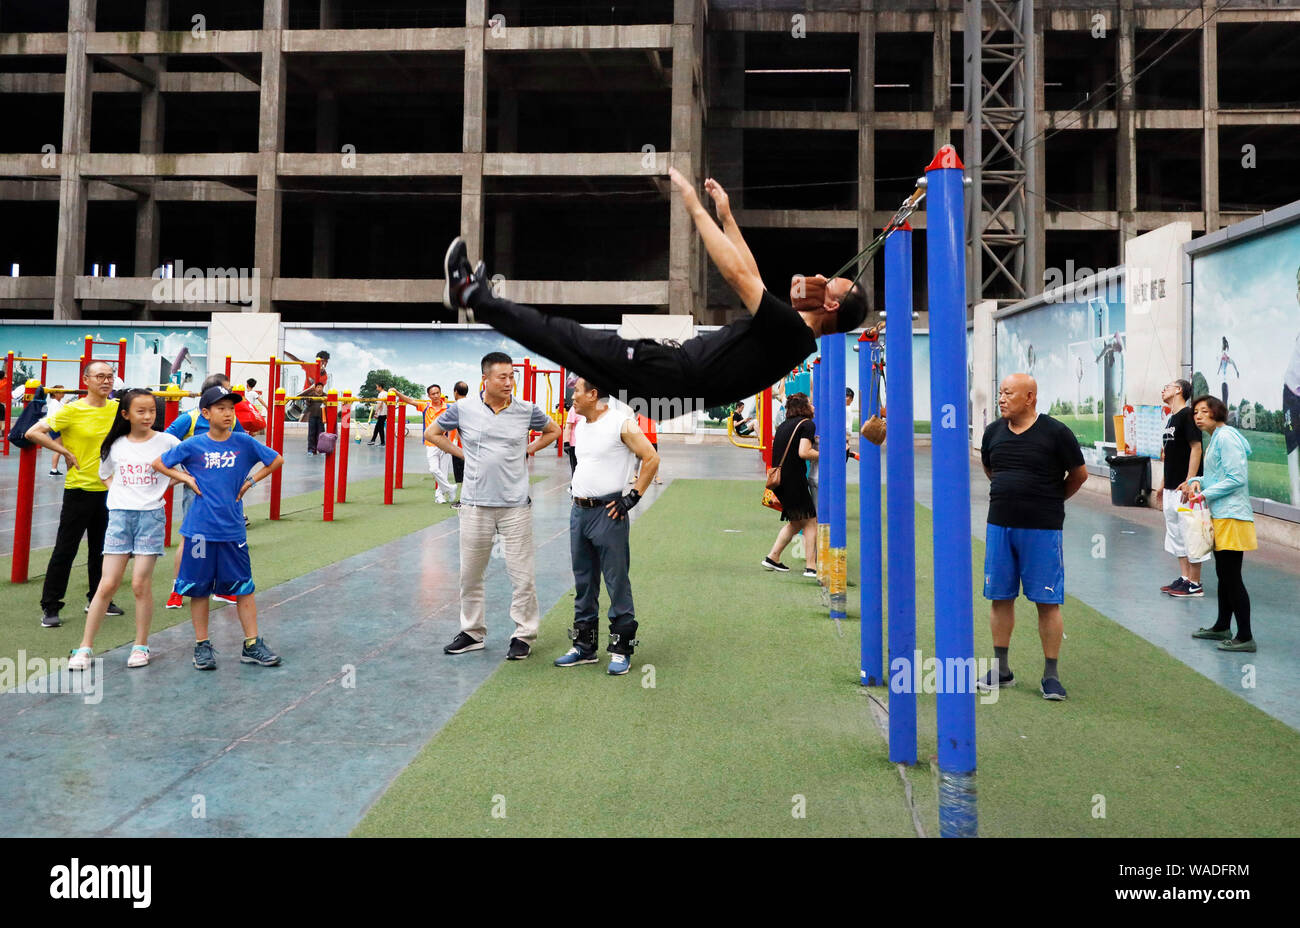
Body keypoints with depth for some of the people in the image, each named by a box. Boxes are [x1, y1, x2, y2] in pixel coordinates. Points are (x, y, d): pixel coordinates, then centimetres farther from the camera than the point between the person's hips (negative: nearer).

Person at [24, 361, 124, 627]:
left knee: (102, 549, 15)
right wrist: (66, 453, -14)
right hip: (80, 488, -4)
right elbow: (33, 433, -14)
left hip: (108, 488, 5)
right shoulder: (72, 410, -11)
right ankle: (50, 607, 11)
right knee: (65, 550, 1)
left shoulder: (117, 408, 2)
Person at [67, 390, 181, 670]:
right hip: (119, 514, 2)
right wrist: (117, 491, 7)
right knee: (107, 584, 0)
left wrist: (166, 483, -1)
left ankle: (141, 646, 12)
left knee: (141, 583, -3)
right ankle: (85, 647, 10)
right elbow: (105, 474, 22)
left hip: (151, 515, -2)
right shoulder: (115, 445, 7)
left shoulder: (167, 441, -1)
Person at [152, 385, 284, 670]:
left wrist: (251, 481, 2)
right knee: (199, 587, 7)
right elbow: (158, 463, 10)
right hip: (200, 528, 0)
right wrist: (186, 478, -3)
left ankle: (252, 645, 13)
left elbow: (277, 460, 10)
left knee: (244, 587, 4)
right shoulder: (193, 445, -2)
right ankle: (202, 646, 21)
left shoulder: (244, 442, -1)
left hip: (233, 528, 1)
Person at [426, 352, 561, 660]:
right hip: (475, 504, 1)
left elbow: (553, 431, 18)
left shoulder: (527, 410, -1)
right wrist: (461, 452, 4)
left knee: (522, 574, 1)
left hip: (516, 505, -1)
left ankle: (524, 635, 14)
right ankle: (472, 632, 26)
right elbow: (432, 433, 14)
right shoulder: (463, 409, -1)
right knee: (470, 574, 10)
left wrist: (527, 451, 6)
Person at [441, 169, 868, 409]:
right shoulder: (789, 331, 16)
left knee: (574, 342, -6)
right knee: (585, 340, 12)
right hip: (679, 359, 9)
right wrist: (726, 215, 28)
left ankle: (473, 296, 3)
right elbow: (751, 280, 27)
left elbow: (738, 275, -23)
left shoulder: (791, 328, -15)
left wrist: (695, 207, -17)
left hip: (675, 378, -9)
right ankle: (480, 298, 21)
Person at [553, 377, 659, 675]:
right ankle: (584, 645, 25)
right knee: (583, 583, 14)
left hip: (608, 513, -8)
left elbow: (651, 458, -12)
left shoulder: (621, 423, -10)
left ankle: (621, 649, 8)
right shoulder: (580, 424, 13)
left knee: (617, 582, -1)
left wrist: (633, 497, -14)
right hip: (579, 511, 8)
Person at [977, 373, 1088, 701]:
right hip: (999, 525, 4)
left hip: (1042, 529, -4)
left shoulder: (1056, 433, -8)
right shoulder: (993, 431, 5)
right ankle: (1001, 669, 21)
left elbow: (1079, 475, 4)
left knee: (1047, 601, 1)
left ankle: (1050, 675, 12)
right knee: (1000, 598, 9)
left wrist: (1051, 501, 13)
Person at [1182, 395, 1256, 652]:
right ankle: (1222, 628, 30)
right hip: (1220, 516, 10)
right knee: (1224, 575, 18)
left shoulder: (1226, 437, -14)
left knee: (1232, 577, -7)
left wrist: (1205, 494, -15)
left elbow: (1237, 478, -20)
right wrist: (1196, 482, 5)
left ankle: (1245, 637, -1)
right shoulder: (1215, 439, 17)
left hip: (1231, 517, -10)